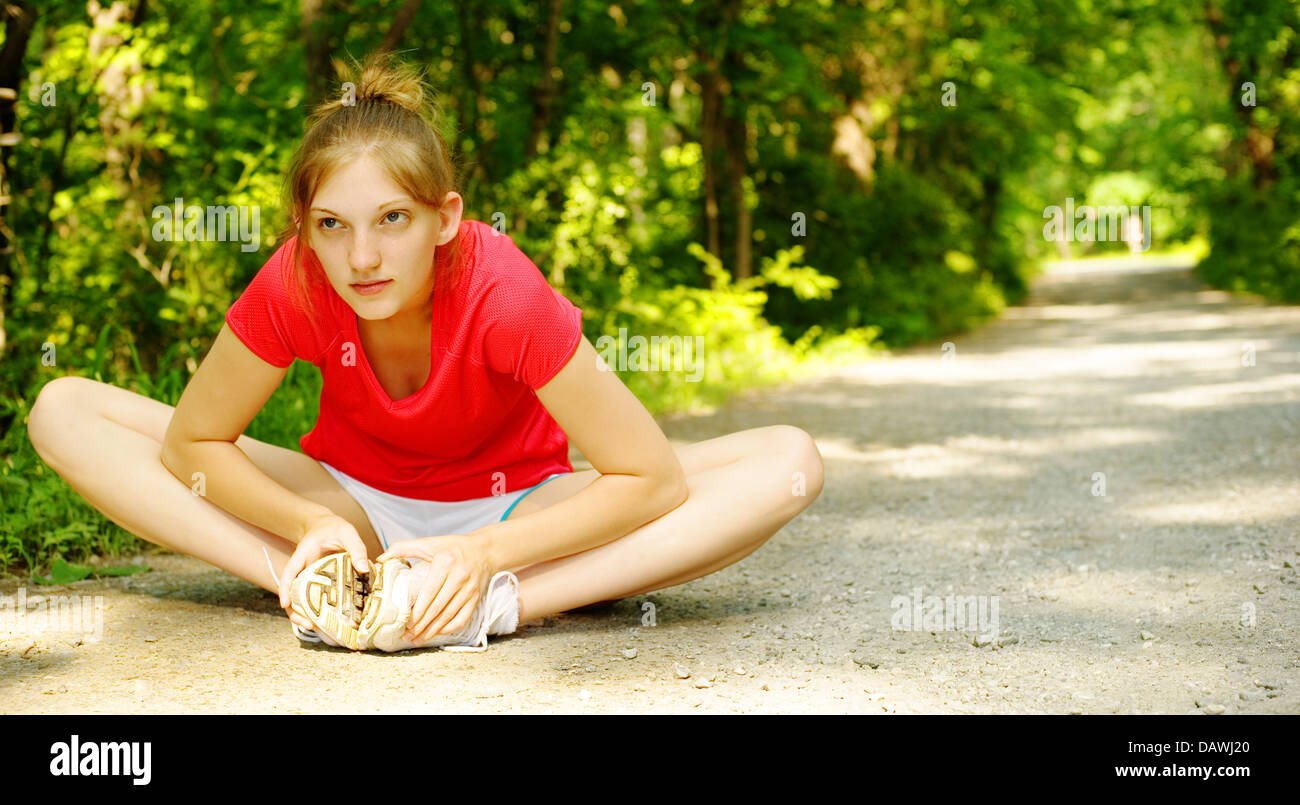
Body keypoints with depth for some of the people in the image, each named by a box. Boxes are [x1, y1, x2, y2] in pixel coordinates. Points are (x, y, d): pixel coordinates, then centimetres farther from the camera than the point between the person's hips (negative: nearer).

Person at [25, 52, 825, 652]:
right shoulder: (291, 286, -24)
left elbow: (653, 477, -26)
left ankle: (496, 604, -35)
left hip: (510, 509, -1)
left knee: (790, 463, -27)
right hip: (350, 501, 2)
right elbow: (192, 441, -11)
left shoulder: (505, 294, -30)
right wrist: (311, 526, -28)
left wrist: (488, 554, -34)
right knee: (66, 411, -17)